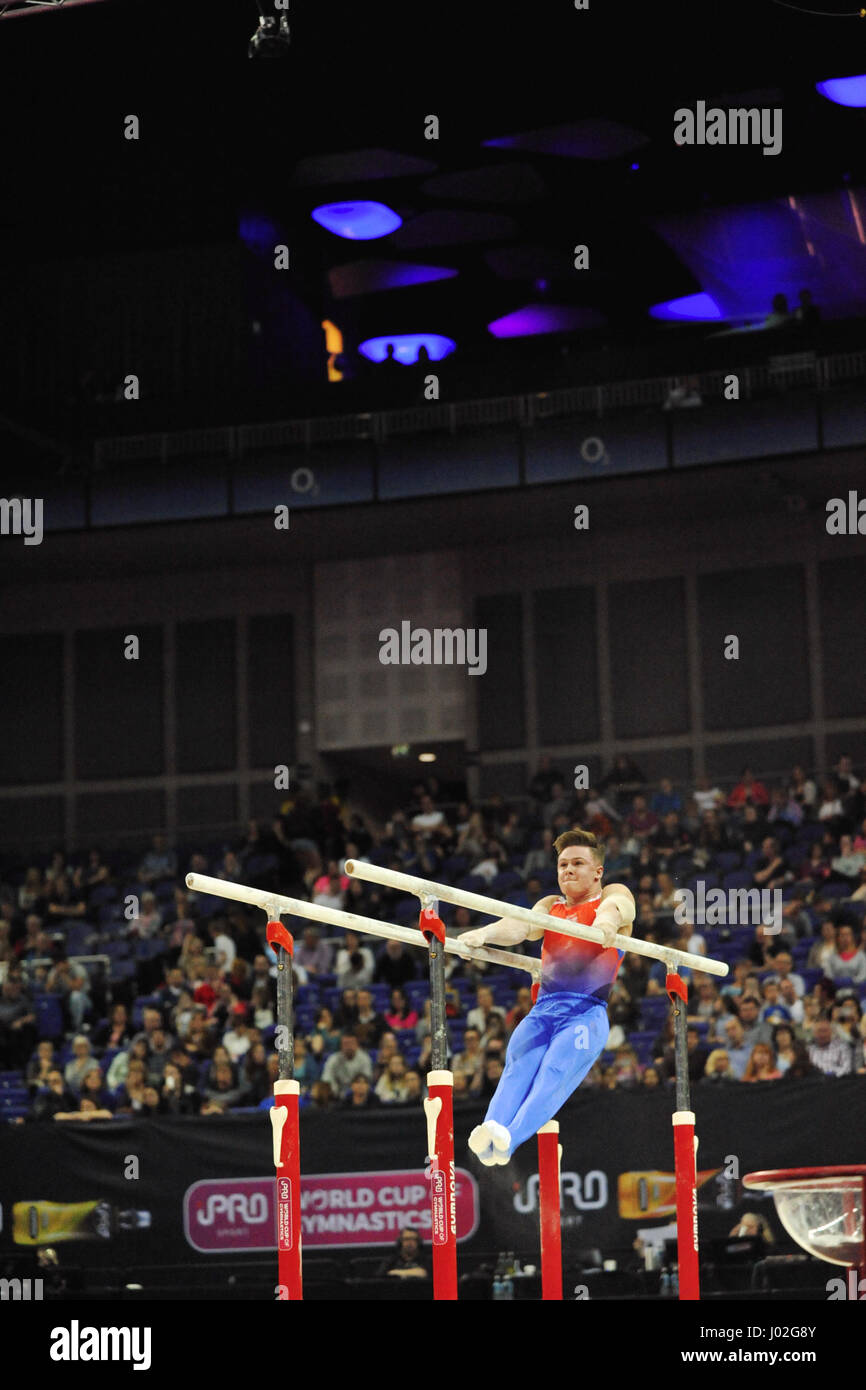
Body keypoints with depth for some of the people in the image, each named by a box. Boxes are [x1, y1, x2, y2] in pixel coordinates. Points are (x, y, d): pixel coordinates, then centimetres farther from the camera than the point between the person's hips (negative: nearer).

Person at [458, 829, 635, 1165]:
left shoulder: (614, 895, 14)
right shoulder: (550, 906, 27)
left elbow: (616, 907, -12)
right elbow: (521, 926, 7)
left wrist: (607, 921, -39)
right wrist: (484, 933, -17)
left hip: (587, 1010, -5)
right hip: (543, 1008, 5)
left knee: (554, 1074, -26)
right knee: (517, 1069, -21)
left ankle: (510, 1138, -49)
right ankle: (490, 1131, -43)